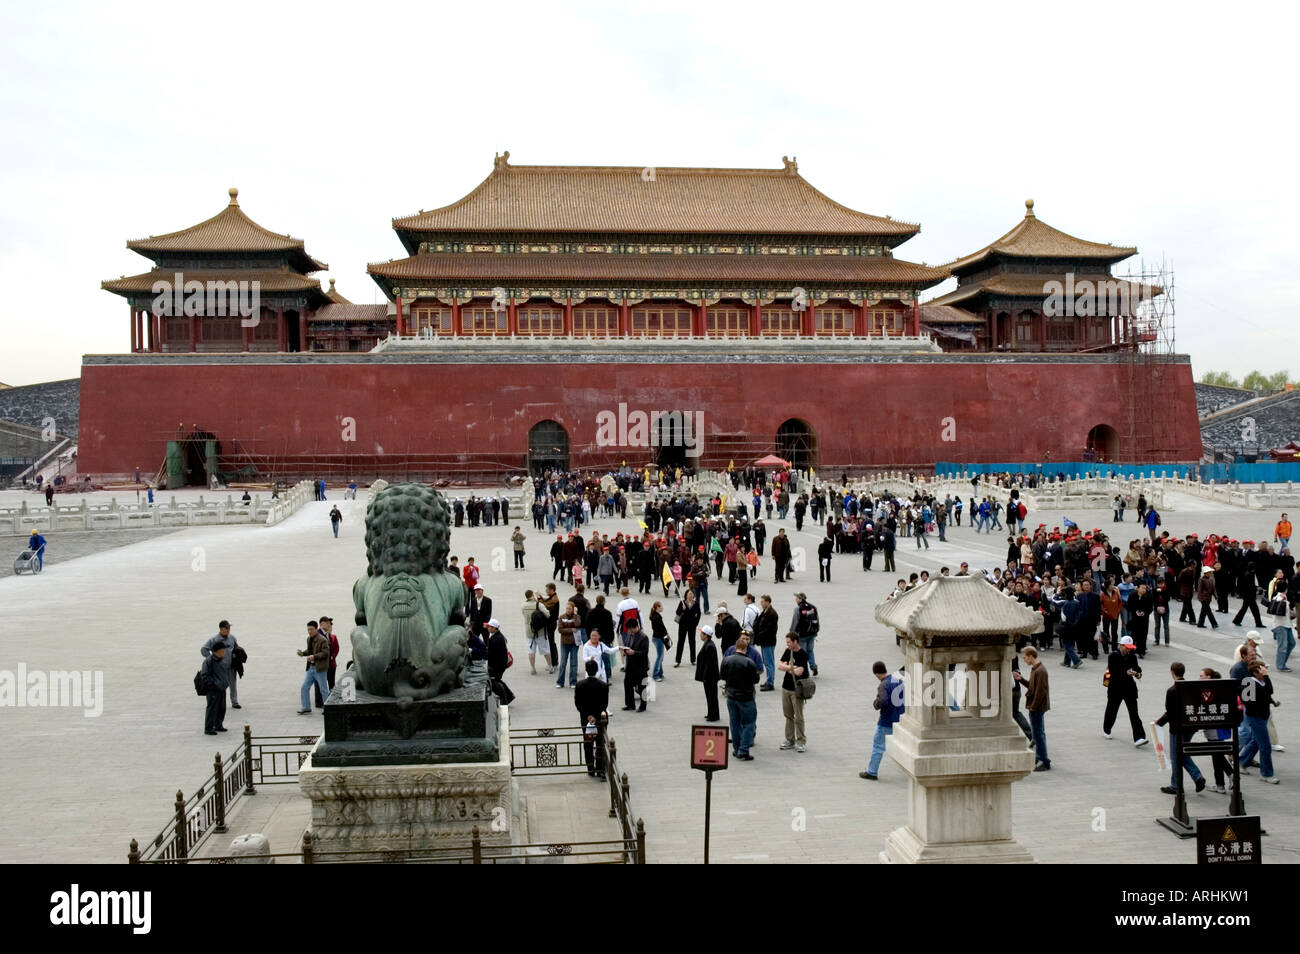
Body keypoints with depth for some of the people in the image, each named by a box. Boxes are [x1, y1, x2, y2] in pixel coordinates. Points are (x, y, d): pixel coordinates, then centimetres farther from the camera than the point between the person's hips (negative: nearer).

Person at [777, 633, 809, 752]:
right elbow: (779, 665, 0)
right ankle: (790, 740, 21)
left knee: (798, 717, -2)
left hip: (797, 690, -6)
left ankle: (801, 742, 6)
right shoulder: (788, 652, 8)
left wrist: (787, 667, -7)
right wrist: (792, 668, -14)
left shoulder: (803, 655, -13)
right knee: (788, 715, 12)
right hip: (786, 688, 6)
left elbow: (799, 672, -23)